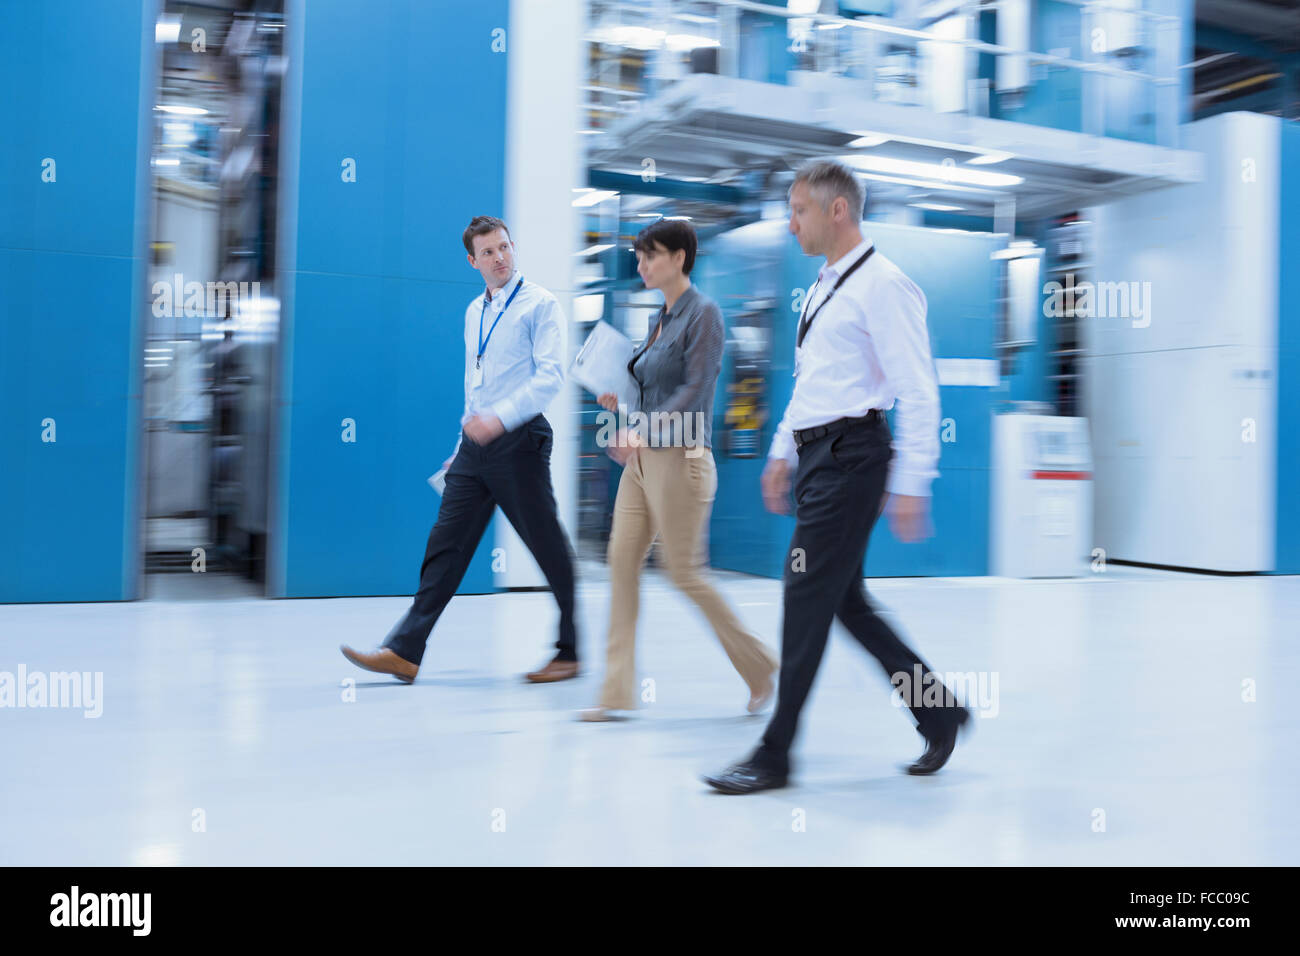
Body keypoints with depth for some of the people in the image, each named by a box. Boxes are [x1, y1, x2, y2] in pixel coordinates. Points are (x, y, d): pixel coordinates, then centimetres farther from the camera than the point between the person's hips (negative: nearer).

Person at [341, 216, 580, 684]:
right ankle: (405, 652, 3)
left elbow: (550, 376, -16)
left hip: (519, 439, -7)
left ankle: (568, 654, 15)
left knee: (548, 548, 2)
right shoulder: (474, 312, 17)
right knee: (446, 542, 2)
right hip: (476, 446, 7)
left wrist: (500, 417, -26)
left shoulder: (539, 304, -4)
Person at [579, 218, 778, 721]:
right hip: (643, 459, 9)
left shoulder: (703, 312, -10)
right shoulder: (662, 316, 16)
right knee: (622, 562, 2)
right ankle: (618, 692, 6)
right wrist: (623, 400, 6)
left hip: (680, 458, -9)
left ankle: (759, 667, 17)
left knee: (685, 573, -2)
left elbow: (694, 391, -19)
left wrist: (644, 431, -28)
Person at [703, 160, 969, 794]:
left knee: (808, 598, -6)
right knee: (844, 599, 12)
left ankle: (774, 757, 3)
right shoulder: (823, 288, 17)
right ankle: (937, 710, 27)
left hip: (850, 456, -9)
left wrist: (911, 485, -18)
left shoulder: (882, 285, -11)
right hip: (816, 455, 9)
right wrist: (783, 454, 21)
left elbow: (918, 392, -15)